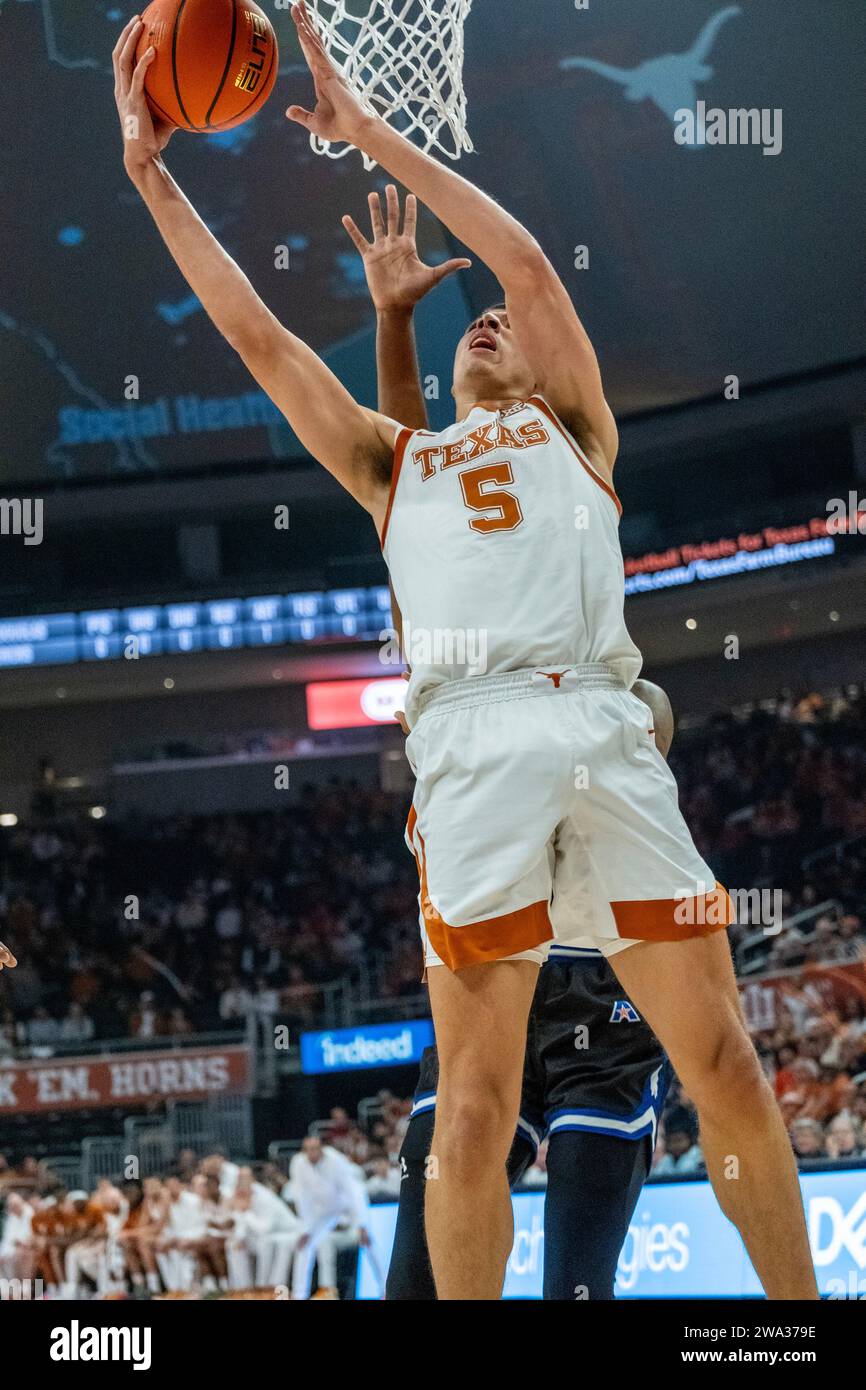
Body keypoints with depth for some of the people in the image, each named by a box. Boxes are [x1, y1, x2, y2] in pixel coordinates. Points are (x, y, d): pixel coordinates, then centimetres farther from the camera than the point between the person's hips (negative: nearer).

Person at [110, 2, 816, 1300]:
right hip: (473, 738, 1)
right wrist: (151, 174, 20)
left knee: (724, 1066, -6)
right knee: (475, 1107, -6)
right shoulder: (392, 462, 30)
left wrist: (369, 133, 17)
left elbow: (529, 262, 16)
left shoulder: (574, 428, 26)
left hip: (609, 730, 0)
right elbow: (253, 329, 25)